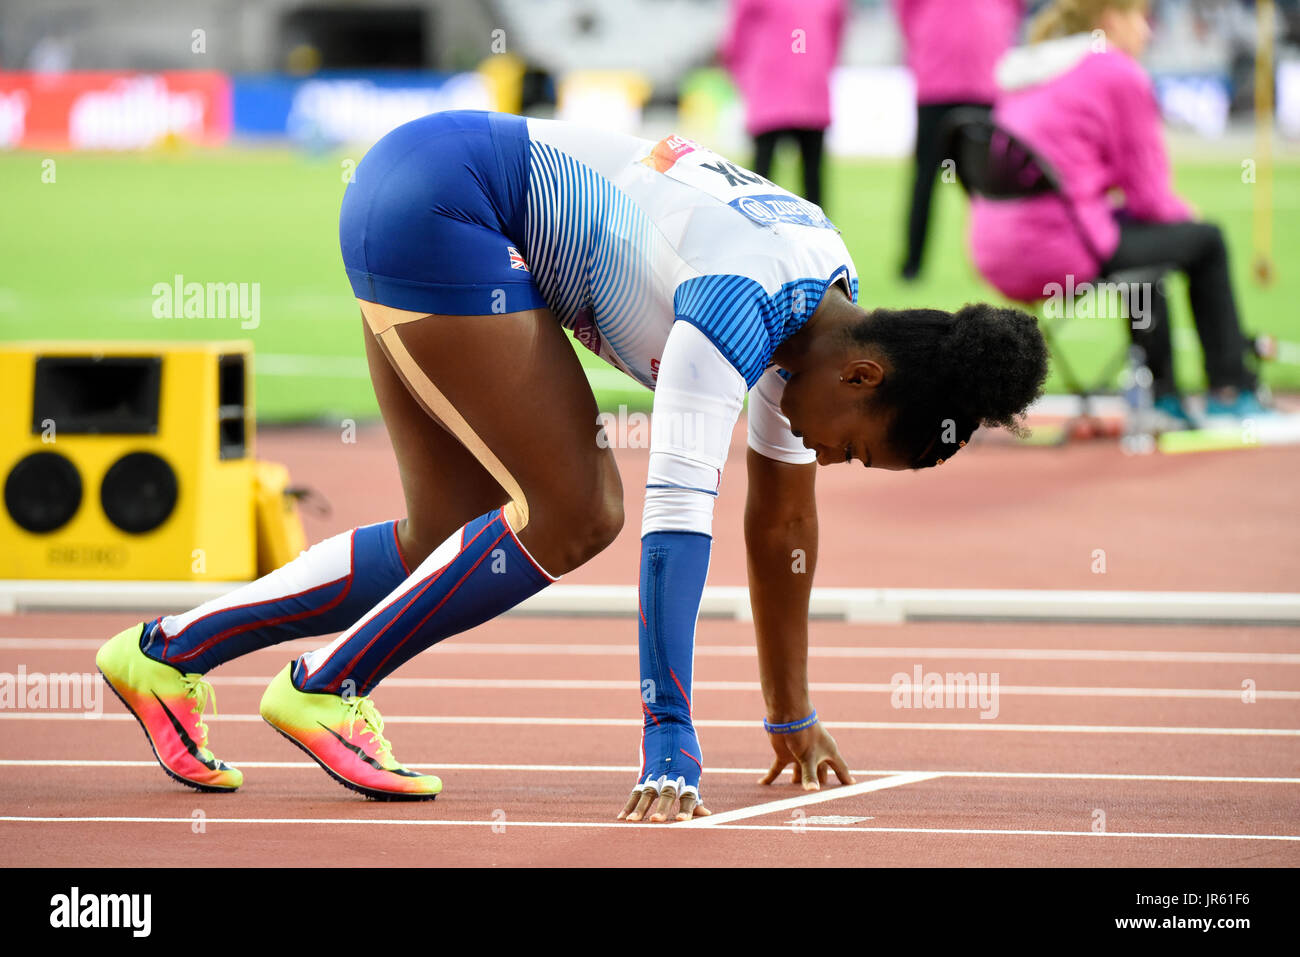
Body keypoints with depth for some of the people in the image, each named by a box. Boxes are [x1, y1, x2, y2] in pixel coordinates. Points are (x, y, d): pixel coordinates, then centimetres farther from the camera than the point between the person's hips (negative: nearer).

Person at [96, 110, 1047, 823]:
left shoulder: (823, 311, 3)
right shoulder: (742, 315, -25)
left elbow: (783, 519, 13)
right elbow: (678, 517, -31)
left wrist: (793, 717, 17)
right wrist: (671, 744, -34)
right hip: (436, 200, -9)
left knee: (446, 546, 9)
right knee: (570, 514, -12)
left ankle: (168, 649, 13)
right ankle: (323, 689, -2)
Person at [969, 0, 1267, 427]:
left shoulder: (1018, 71, 17)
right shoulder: (1119, 73, -7)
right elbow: (1148, 194, -6)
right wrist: (1185, 217, 17)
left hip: (998, 257, 8)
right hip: (1060, 252, -8)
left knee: (1137, 231, 34)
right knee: (1205, 240, 11)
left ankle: (1162, 396, 36)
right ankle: (1230, 392, 20)